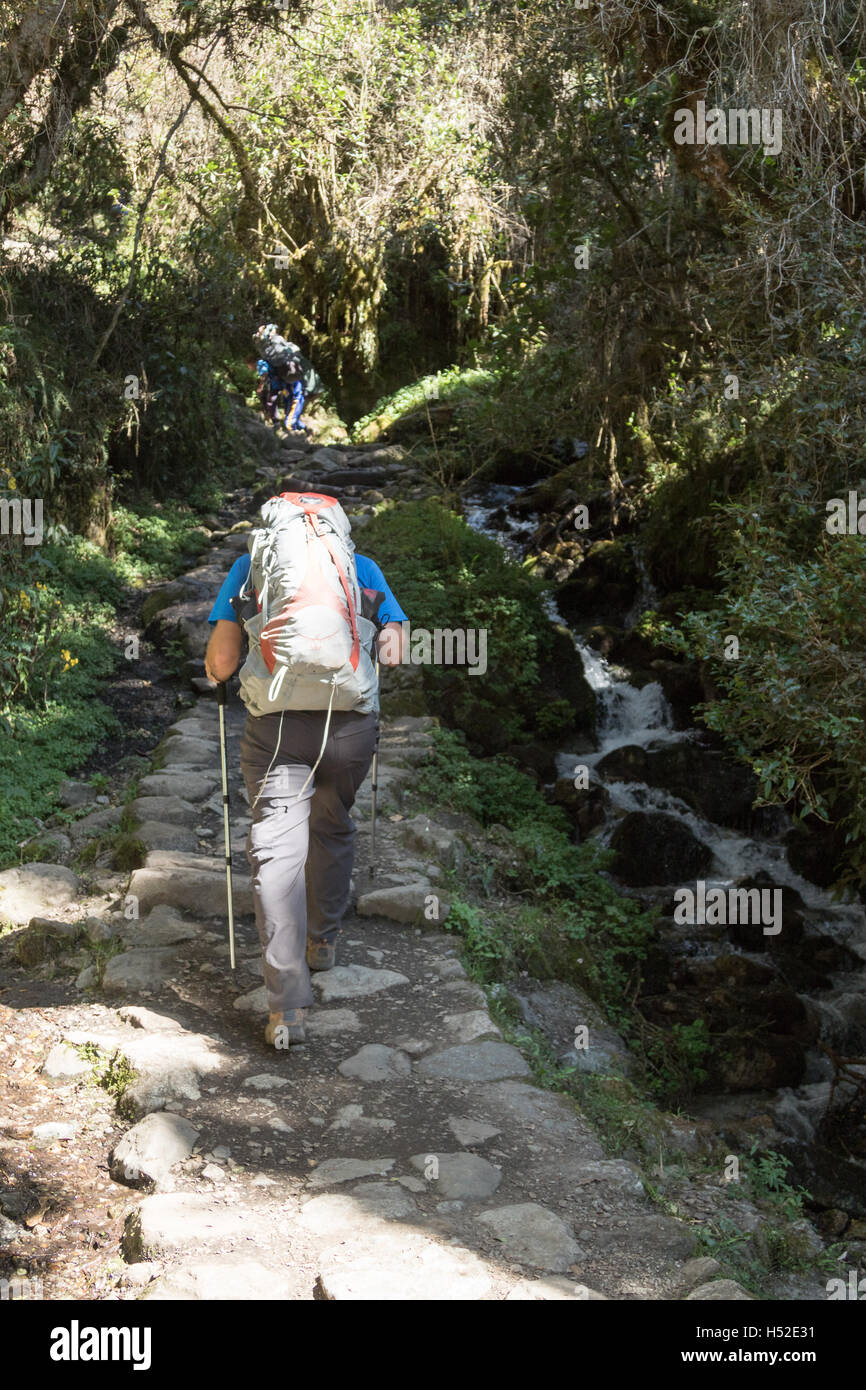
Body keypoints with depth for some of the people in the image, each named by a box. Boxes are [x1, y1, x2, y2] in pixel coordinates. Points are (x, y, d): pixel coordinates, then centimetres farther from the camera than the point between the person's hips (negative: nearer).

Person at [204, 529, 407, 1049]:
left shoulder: (250, 566, 11)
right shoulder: (362, 567, 15)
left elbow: (221, 664, 2)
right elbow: (394, 652, 9)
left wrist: (217, 674, 24)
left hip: (277, 727, -2)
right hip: (353, 724, 2)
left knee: (276, 854, 0)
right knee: (333, 828, 26)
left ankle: (288, 1005, -4)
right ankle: (323, 941, 43)